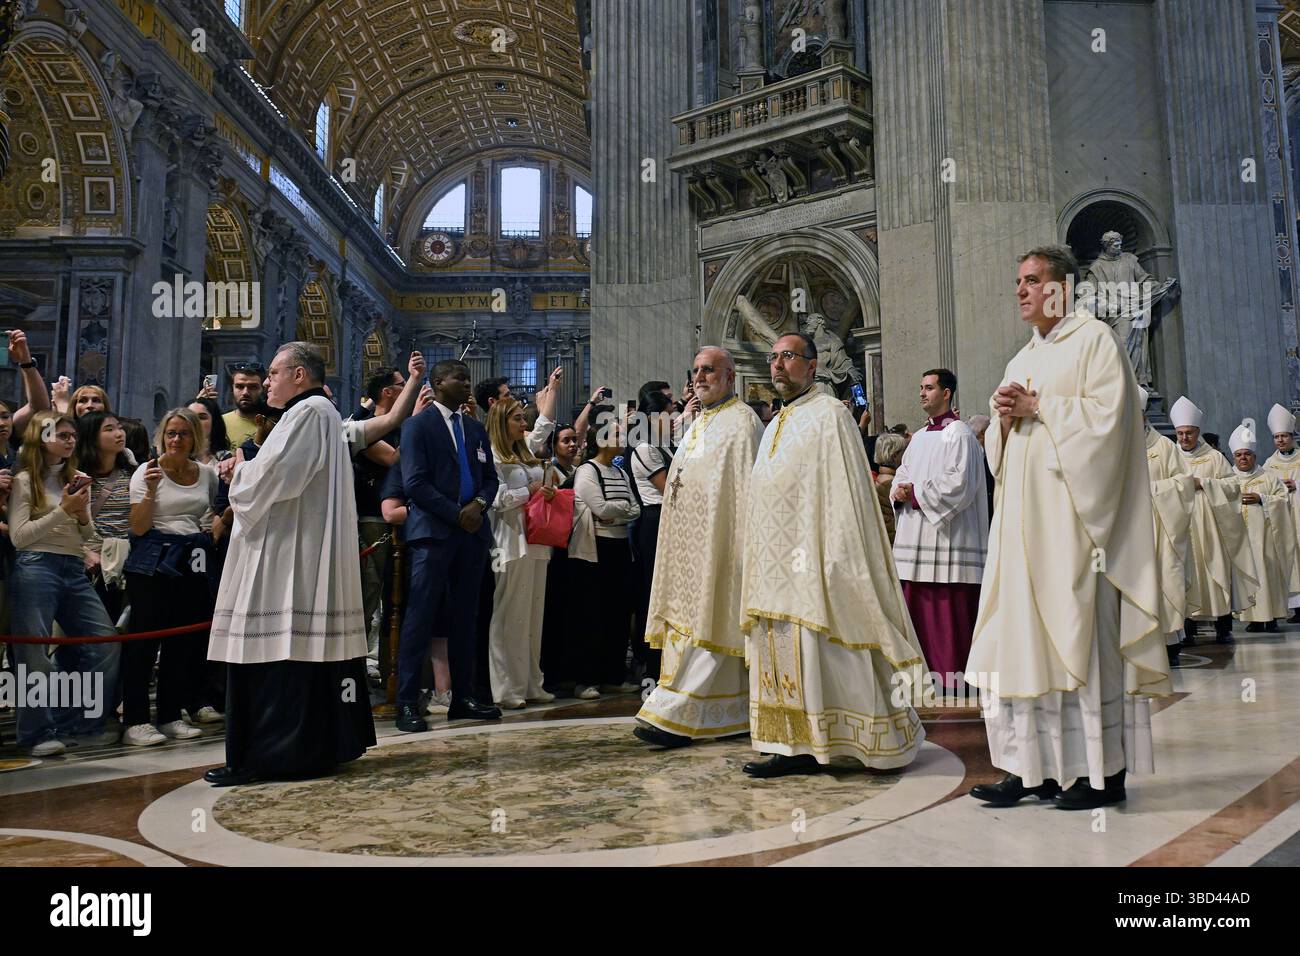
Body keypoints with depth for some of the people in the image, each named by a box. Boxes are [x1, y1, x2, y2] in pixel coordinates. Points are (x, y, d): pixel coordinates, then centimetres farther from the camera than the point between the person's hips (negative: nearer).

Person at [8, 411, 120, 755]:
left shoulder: (76, 479, 15)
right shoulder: (25, 480, -1)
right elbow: (18, 536, -7)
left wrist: (82, 514, -4)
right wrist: (63, 511, -13)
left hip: (74, 570, 6)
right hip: (36, 568, -6)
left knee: (106, 643, 1)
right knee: (35, 653, -1)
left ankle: (83, 720, 14)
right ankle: (38, 732, 10)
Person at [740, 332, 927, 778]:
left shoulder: (829, 415, -5)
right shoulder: (775, 426, 20)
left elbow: (842, 489, -13)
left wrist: (830, 558, -21)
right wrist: (760, 562, 17)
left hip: (809, 558, -8)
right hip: (775, 562, 8)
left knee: (811, 651, -5)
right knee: (781, 653, 7)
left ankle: (809, 746, 4)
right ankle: (794, 745, 12)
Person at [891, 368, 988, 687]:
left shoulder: (959, 434, -7)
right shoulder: (920, 437, 19)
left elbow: (959, 482, -17)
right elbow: (903, 473, 20)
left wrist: (915, 492, -13)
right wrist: (899, 491, -2)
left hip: (946, 538, -8)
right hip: (915, 536, 8)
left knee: (948, 610, -5)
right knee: (917, 607, 10)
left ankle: (956, 677, 2)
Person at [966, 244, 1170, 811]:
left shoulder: (1093, 339, 1)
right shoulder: (1021, 360, 22)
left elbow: (1107, 415, -13)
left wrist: (1037, 407, -9)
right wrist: (1005, 420, 1)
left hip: (1071, 513, -7)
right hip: (1024, 518, 7)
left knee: (1080, 632, -6)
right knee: (1024, 634, 3)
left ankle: (1103, 771, 2)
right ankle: (1034, 767, 8)